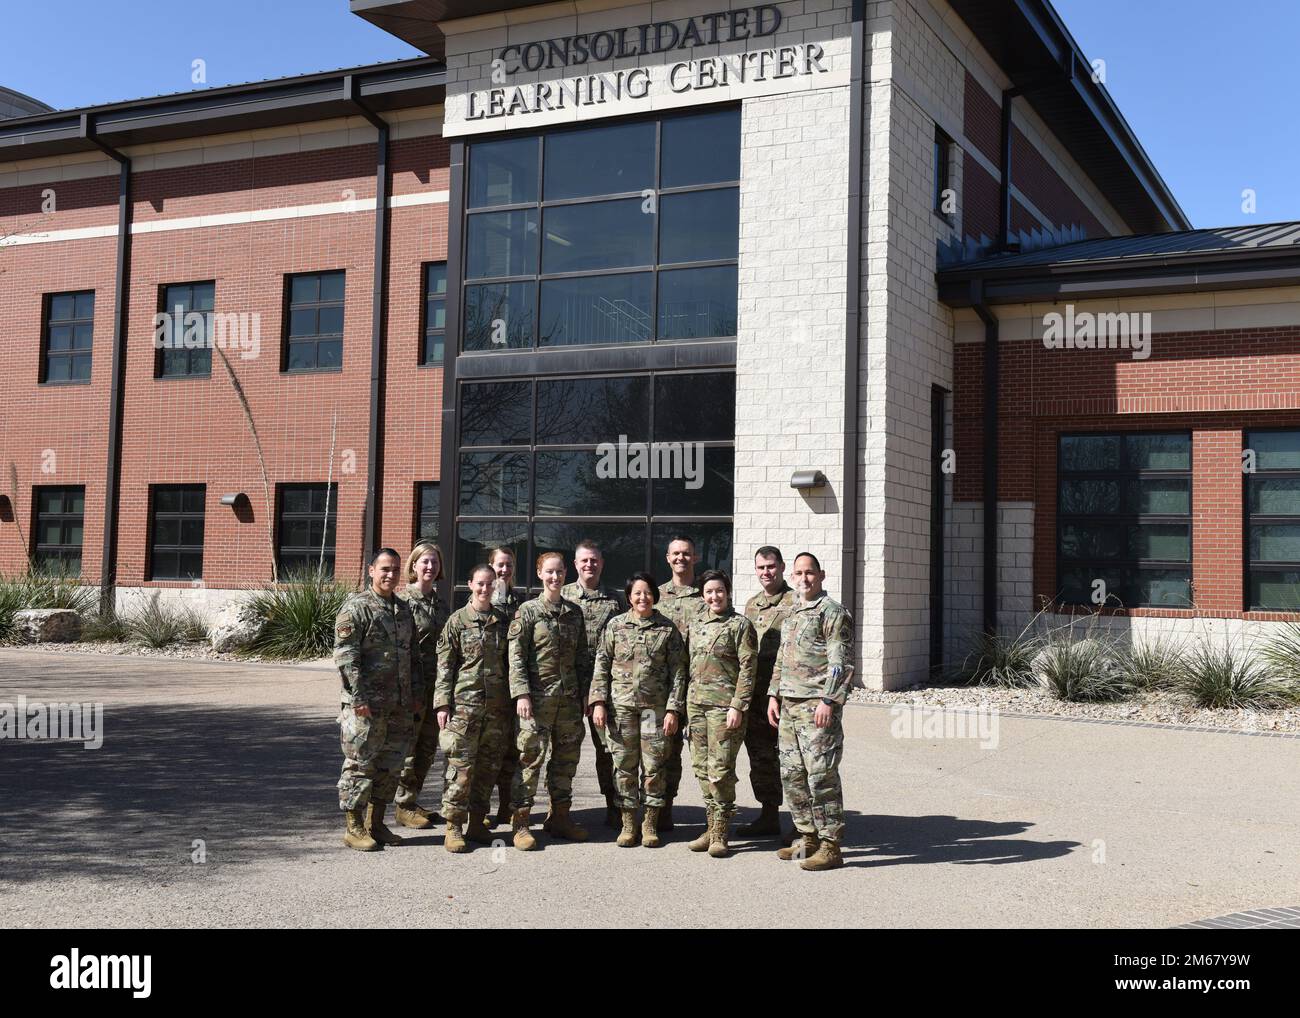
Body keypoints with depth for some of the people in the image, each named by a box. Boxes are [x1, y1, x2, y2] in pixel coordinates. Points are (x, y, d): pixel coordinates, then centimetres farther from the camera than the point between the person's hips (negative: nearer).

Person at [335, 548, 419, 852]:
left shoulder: (403, 609, 15)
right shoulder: (356, 608, -8)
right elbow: (345, 656, -14)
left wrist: (414, 691, 14)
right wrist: (359, 698, -18)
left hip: (399, 706, 7)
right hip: (366, 705, -7)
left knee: (390, 766, 11)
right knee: (360, 765, -1)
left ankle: (376, 824, 21)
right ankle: (353, 828, 7)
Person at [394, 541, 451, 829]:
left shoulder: (439, 602, 13)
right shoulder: (404, 600, -8)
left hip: (436, 684, 7)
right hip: (412, 684, -7)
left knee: (428, 746, 12)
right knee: (408, 746, 0)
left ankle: (413, 801, 23)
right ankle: (405, 807, 10)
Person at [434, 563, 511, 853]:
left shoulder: (503, 621, 11)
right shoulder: (457, 620, 0)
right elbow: (444, 666, -2)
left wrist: (514, 700, 12)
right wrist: (443, 703, -8)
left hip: (497, 706, 4)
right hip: (464, 704, -4)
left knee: (489, 766, 8)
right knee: (460, 766, -5)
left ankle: (477, 823, 18)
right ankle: (453, 827, 2)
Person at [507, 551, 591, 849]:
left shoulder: (574, 612, 12)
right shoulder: (528, 611, -3)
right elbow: (516, 656, -8)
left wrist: (585, 692, 11)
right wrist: (522, 693, -15)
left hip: (569, 697, 5)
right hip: (538, 696, -5)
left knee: (566, 757, 10)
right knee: (531, 757, -6)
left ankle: (559, 817, 22)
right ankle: (520, 822, 0)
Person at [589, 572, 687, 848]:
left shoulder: (668, 629, 2)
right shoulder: (615, 626, 4)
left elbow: (677, 672, 1)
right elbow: (601, 667, 4)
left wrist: (673, 709, -5)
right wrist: (599, 702, -4)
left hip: (655, 706, -1)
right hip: (620, 704, 1)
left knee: (653, 766, 1)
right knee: (624, 765, 5)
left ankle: (651, 823, 14)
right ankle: (628, 823, 15)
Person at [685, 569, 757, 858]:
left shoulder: (740, 625, -3)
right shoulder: (695, 626, 16)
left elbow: (747, 669, -8)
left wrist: (737, 706, -15)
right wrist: (685, 705, 14)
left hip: (724, 704, -6)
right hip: (696, 702, 6)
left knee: (720, 770, -7)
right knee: (702, 768, 8)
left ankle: (720, 833, 0)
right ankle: (710, 827, 17)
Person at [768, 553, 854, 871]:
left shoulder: (833, 613, -7)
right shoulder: (791, 615, 19)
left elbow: (841, 664, -14)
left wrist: (828, 701, -20)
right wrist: (774, 695, 16)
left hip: (817, 707, -9)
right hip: (790, 705, 9)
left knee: (821, 776, -8)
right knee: (792, 774, 11)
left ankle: (830, 847, -3)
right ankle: (808, 838, 22)